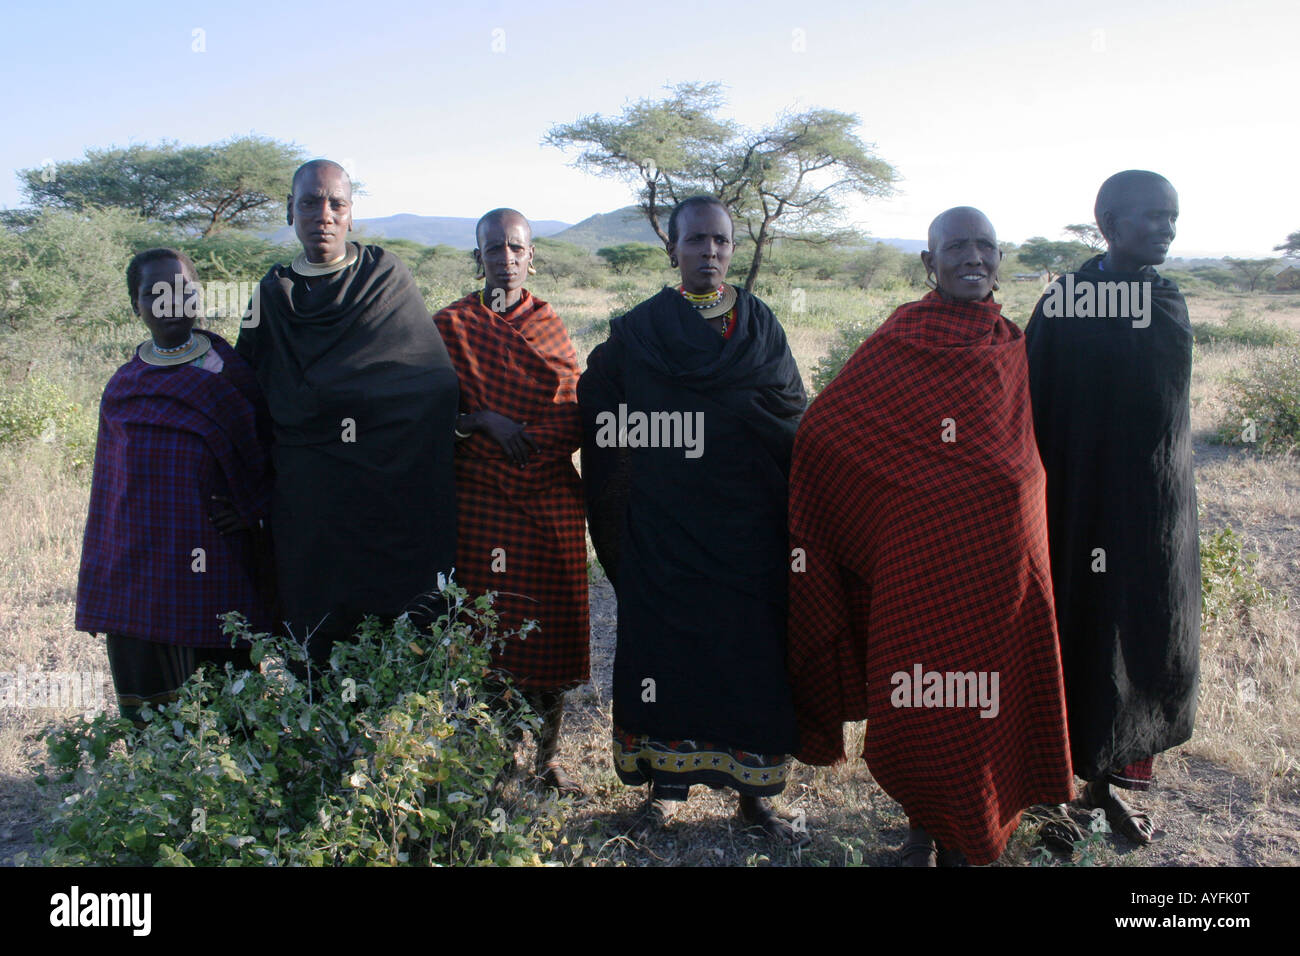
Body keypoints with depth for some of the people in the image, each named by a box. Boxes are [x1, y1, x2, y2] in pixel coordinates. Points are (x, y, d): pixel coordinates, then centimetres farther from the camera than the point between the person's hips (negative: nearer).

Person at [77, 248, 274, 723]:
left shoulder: (231, 371, 2)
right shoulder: (124, 387, 9)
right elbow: (109, 485, 15)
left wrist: (254, 508, -9)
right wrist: (101, 576, 15)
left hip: (217, 571, -2)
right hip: (139, 569, 2)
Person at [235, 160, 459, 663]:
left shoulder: (386, 276, 5)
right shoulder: (272, 294, 13)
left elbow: (435, 382, -4)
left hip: (387, 490, -2)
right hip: (305, 503, 3)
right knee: (315, 637, 3)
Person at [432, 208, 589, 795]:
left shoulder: (550, 323, 11)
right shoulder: (452, 325, 5)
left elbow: (576, 410, 7)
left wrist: (525, 434, -9)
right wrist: (483, 421, -14)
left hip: (552, 500, 2)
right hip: (480, 499, -2)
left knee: (551, 627, 5)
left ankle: (547, 757, 19)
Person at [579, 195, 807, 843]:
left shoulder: (762, 327, 7)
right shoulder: (637, 331, 3)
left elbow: (792, 421, 3)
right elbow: (598, 413, 3)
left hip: (746, 528, 1)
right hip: (661, 531, -1)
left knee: (749, 649, 5)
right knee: (666, 647, 5)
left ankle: (752, 789, 19)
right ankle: (668, 779, 22)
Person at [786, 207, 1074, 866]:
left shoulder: (1015, 349, 8)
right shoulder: (898, 344, -4)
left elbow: (1033, 455, 18)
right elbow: (820, 431, -2)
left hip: (1001, 565, 3)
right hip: (921, 561, -3)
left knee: (987, 702, 10)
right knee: (920, 705, 6)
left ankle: (963, 835, 30)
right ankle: (922, 825, 30)